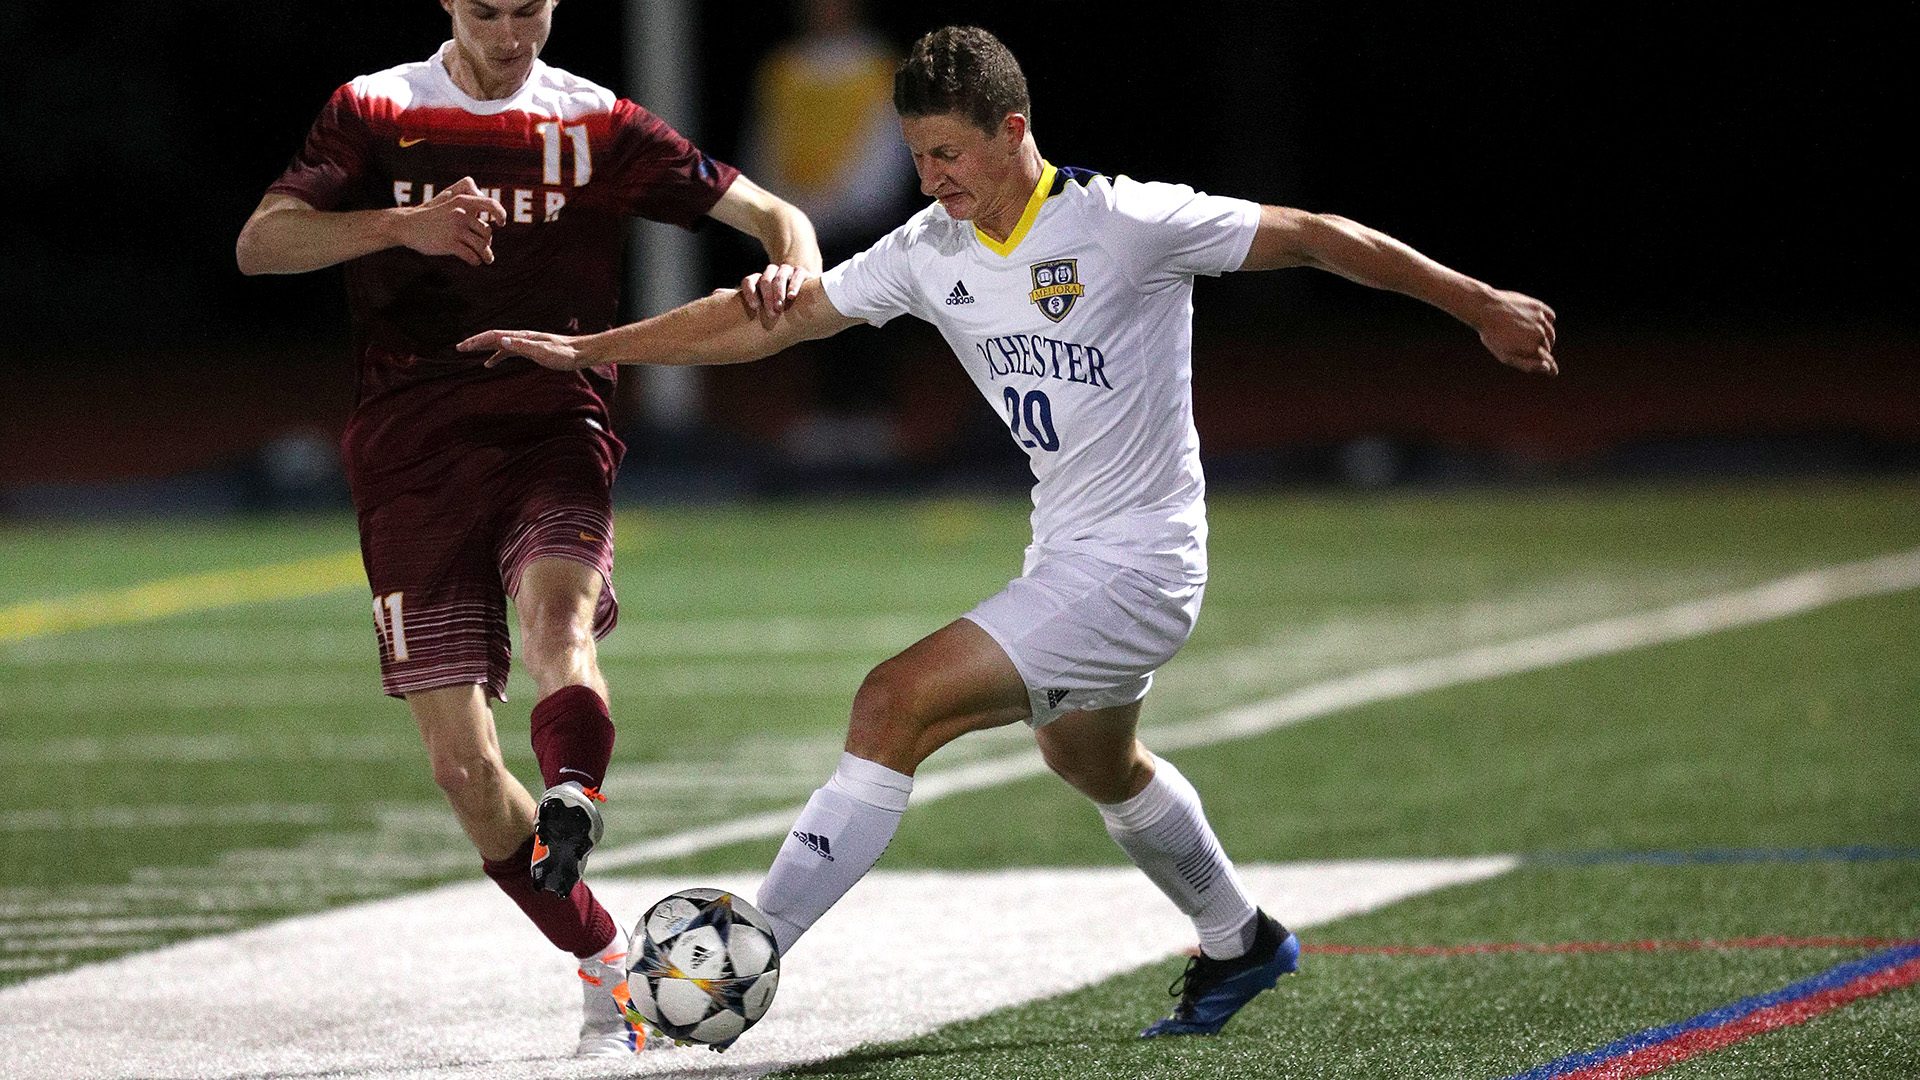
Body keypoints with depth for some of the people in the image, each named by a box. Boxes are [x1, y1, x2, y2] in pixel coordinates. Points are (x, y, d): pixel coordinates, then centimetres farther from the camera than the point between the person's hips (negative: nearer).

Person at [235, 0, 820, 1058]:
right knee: (460, 765, -3)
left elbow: (774, 216, 11)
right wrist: (402, 224, -20)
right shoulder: (375, 112, 8)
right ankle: (606, 969, 11)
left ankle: (571, 812, -57)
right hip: (413, 449, 1)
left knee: (556, 613, -35)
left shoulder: (598, 125, 9)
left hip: (552, 426, -1)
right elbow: (259, 243, -4)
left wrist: (790, 269, -14)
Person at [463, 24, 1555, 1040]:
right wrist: (587, 349, 4)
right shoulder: (932, 251, 1)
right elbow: (775, 319, 6)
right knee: (1094, 763, 31)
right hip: (1068, 557, 9)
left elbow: (1314, 237, -11)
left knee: (897, 704, -20)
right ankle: (1240, 942, 55)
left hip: (1137, 564, -9)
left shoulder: (1124, 222, -18)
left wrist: (1478, 304, -8)